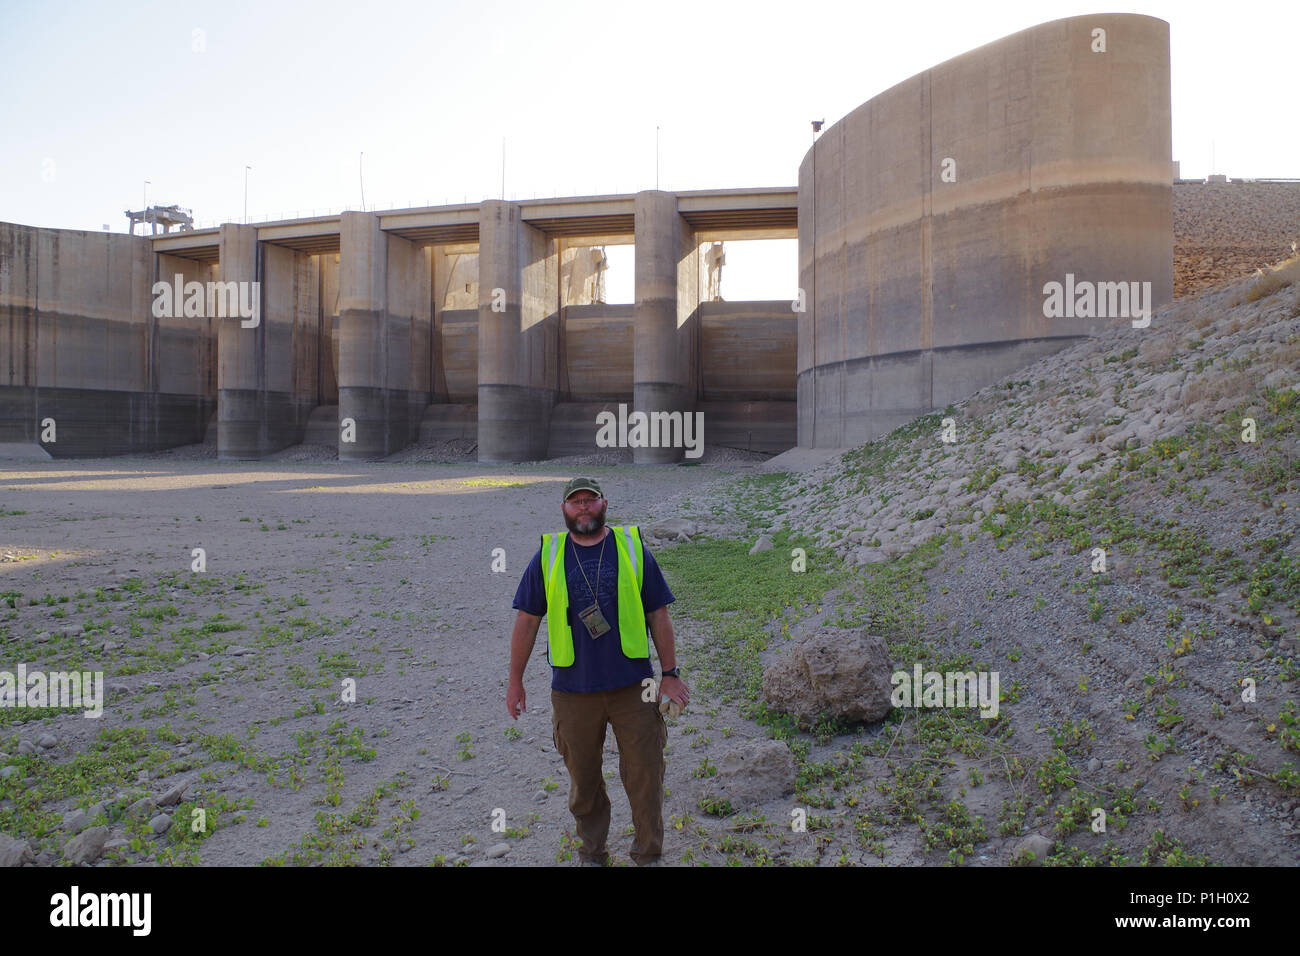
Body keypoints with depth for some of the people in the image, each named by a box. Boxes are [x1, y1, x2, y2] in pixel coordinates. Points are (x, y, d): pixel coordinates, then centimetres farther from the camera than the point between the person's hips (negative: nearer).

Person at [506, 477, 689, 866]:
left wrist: (670, 674, 2)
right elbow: (527, 621, 7)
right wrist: (515, 682, 7)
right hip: (573, 689, 1)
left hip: (633, 686, 0)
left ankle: (649, 854, 24)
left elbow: (658, 616, 5)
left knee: (644, 774, 5)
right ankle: (591, 853, 32)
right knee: (583, 777, 12)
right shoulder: (547, 556, 4)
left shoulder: (633, 548, 3)